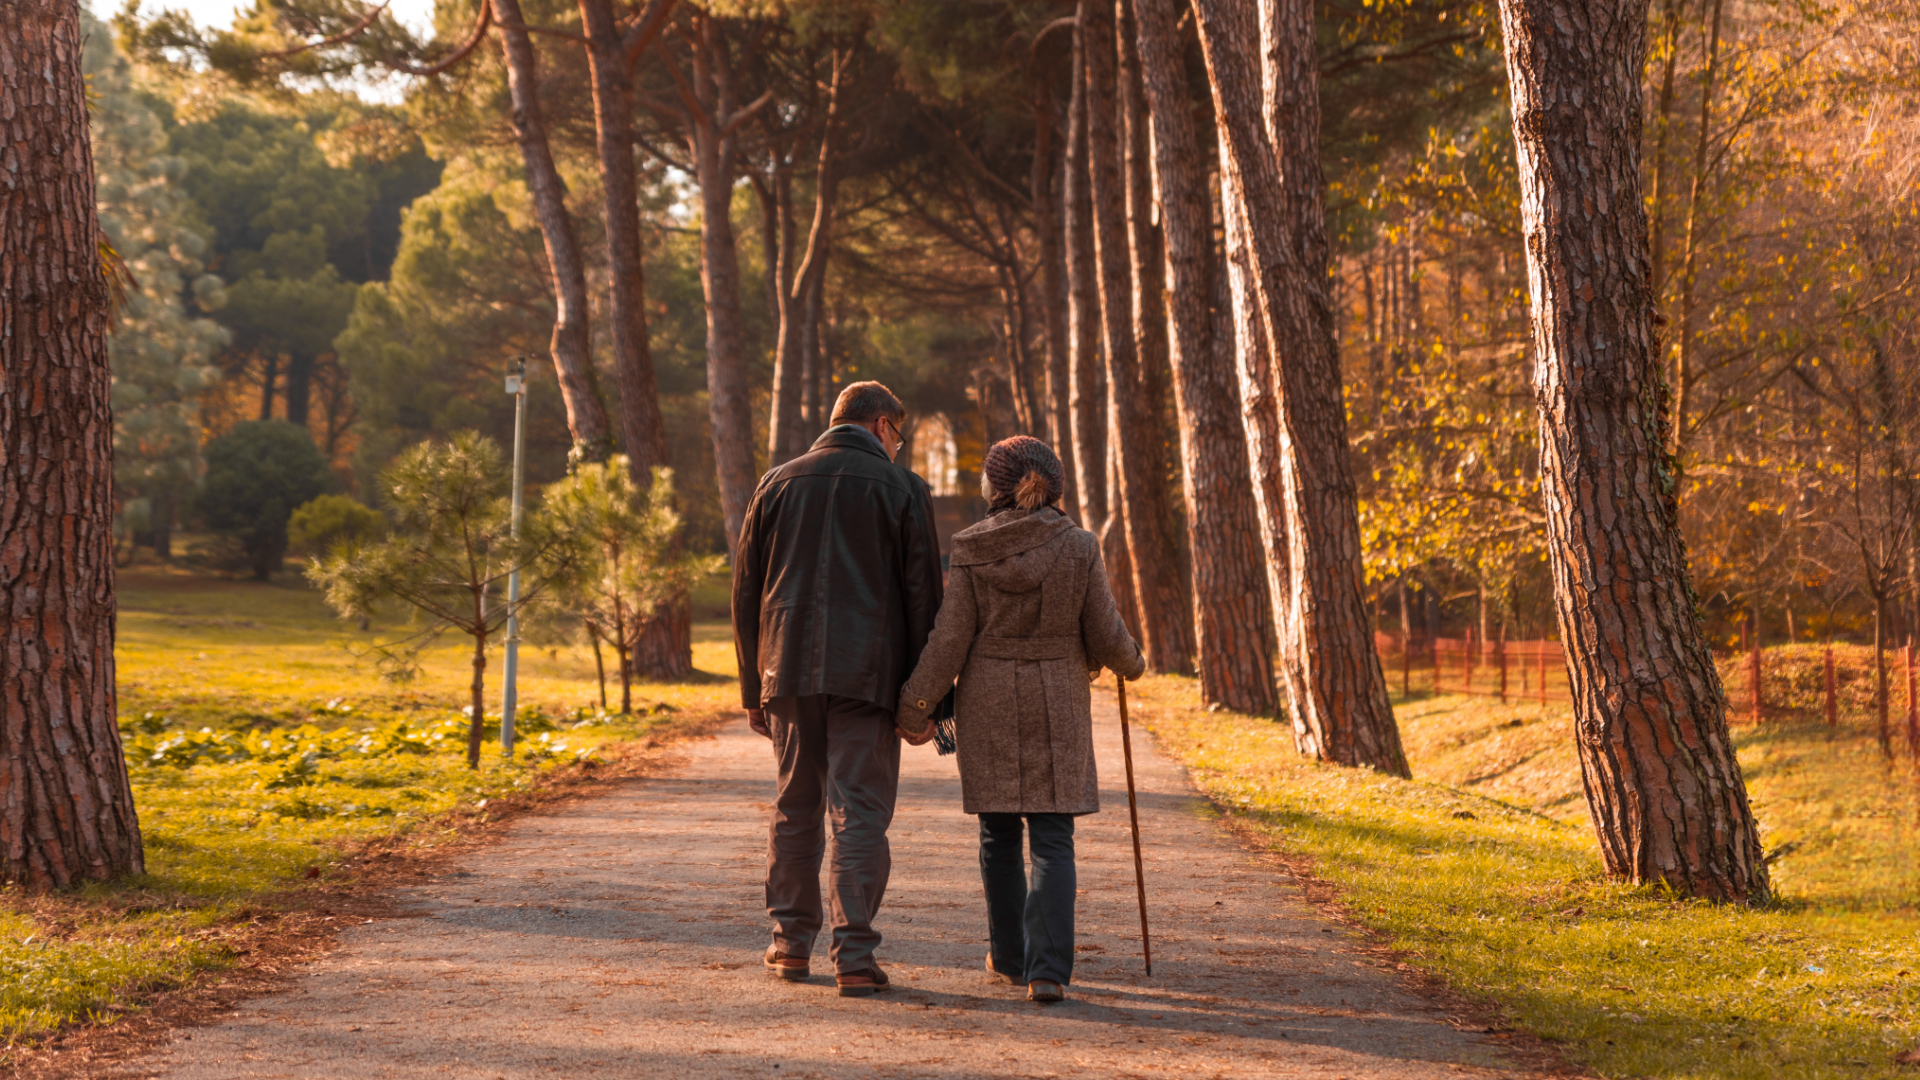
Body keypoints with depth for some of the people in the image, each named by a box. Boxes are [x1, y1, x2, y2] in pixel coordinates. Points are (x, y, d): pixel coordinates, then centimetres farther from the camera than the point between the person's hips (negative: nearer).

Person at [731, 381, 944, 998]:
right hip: (867, 676, -3)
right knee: (860, 814, -1)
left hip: (789, 672, 3)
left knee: (794, 809, 14)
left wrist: (752, 687, 15)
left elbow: (745, 591, 11)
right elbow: (923, 597, -1)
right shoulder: (902, 490, 1)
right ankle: (854, 956, -6)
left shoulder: (778, 484, 11)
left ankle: (791, 943, 19)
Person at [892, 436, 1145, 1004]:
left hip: (988, 703, 1)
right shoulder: (1079, 548, -6)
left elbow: (951, 638, -7)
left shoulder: (972, 551, -5)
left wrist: (914, 704, -1)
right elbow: (1105, 636, -2)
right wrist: (1132, 663, 19)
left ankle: (1010, 955, 26)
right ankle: (1048, 969, -11)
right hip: (1058, 703, -1)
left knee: (998, 832, 15)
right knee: (1052, 839, 1)